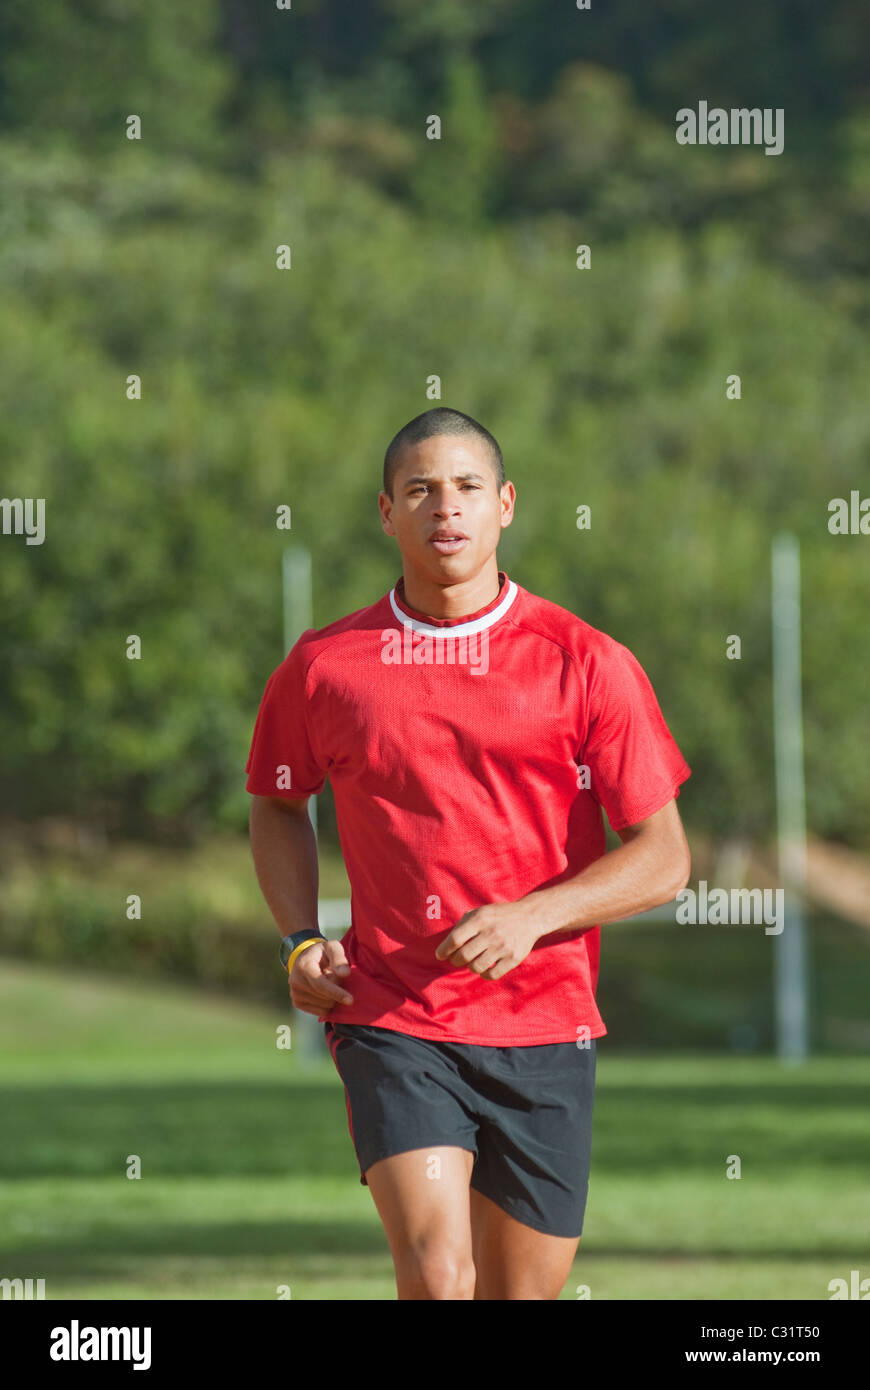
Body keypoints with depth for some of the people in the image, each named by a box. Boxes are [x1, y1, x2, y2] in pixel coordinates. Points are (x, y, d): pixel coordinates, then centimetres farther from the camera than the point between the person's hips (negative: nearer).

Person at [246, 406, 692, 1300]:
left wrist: (531, 915, -16)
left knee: (518, 1297, 7)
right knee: (436, 1274, -20)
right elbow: (277, 805, 22)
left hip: (545, 1029, 1)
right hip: (390, 1019, -1)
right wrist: (300, 942, 6)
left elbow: (663, 857, -1)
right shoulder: (323, 667, 3)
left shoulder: (588, 664, -1)